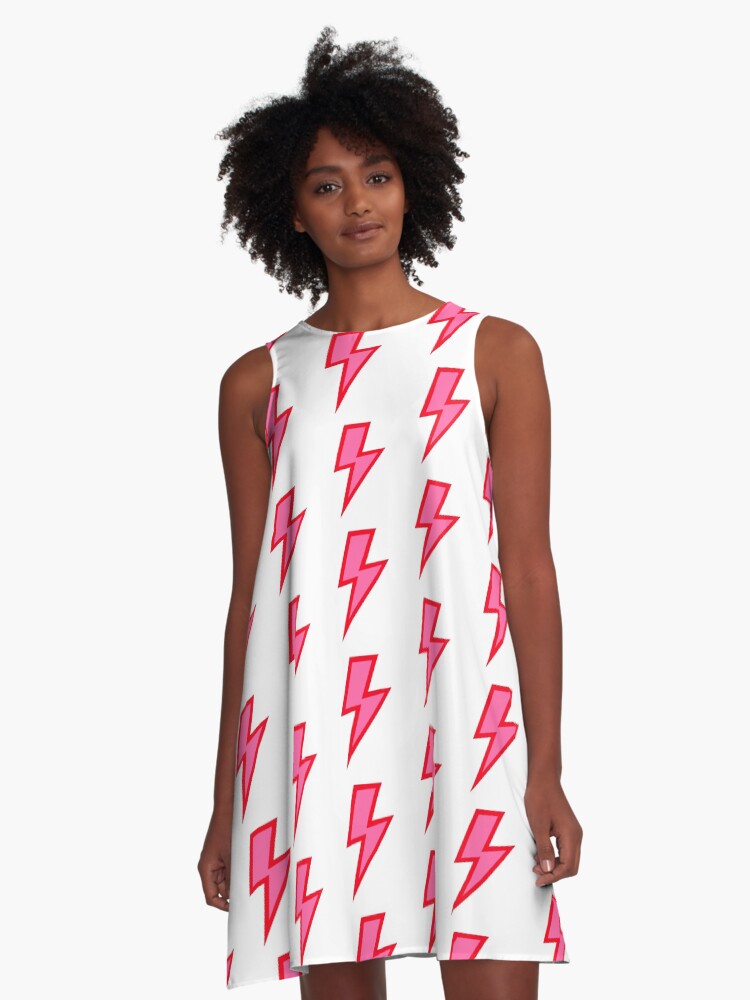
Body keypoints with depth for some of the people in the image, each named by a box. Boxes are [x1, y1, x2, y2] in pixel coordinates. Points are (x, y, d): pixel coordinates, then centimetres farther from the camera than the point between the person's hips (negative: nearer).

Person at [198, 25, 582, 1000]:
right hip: (314, 734, 2)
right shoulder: (258, 384, 11)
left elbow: (528, 569, 3)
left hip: (466, 726, -1)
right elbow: (251, 593, 11)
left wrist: (547, 773, -4)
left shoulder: (495, 353, 6)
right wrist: (226, 806, 9)